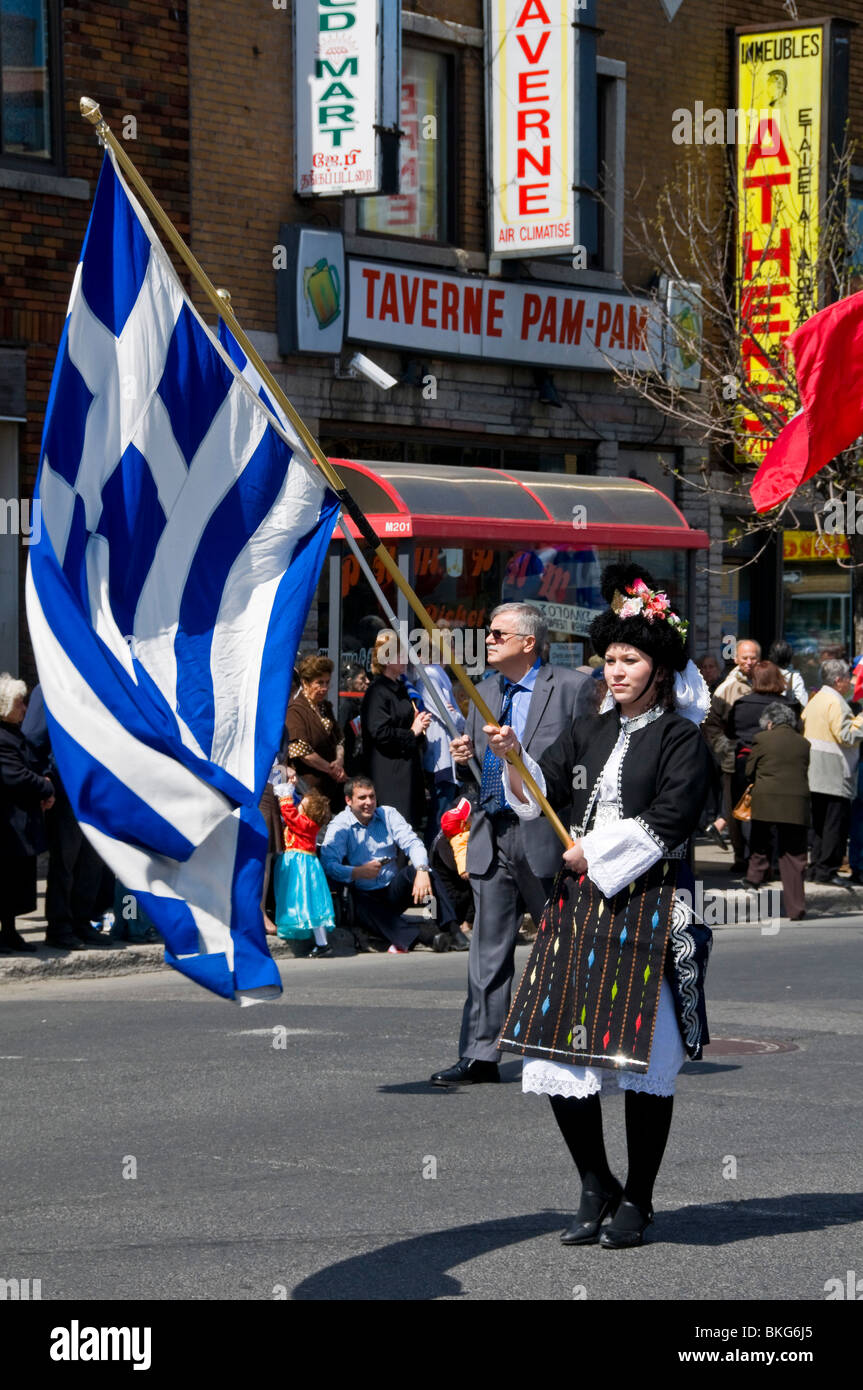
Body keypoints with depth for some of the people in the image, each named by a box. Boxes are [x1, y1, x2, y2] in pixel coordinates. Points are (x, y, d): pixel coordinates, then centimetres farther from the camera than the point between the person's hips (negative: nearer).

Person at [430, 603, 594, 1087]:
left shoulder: (573, 687, -5)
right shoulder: (485, 691, 16)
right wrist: (468, 755, 2)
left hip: (546, 834, -6)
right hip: (493, 836, 6)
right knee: (488, 950, 5)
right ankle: (480, 1056, 7)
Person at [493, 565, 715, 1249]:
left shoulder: (682, 741, -2)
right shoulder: (588, 735, 16)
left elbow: (666, 824, -11)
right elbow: (541, 796, 7)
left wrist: (593, 851, -8)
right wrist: (515, 759, -11)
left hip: (648, 909, -5)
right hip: (579, 907, 5)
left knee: (644, 1062, -3)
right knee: (558, 1059, 1)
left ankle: (637, 1202, 9)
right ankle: (596, 1187, 17)